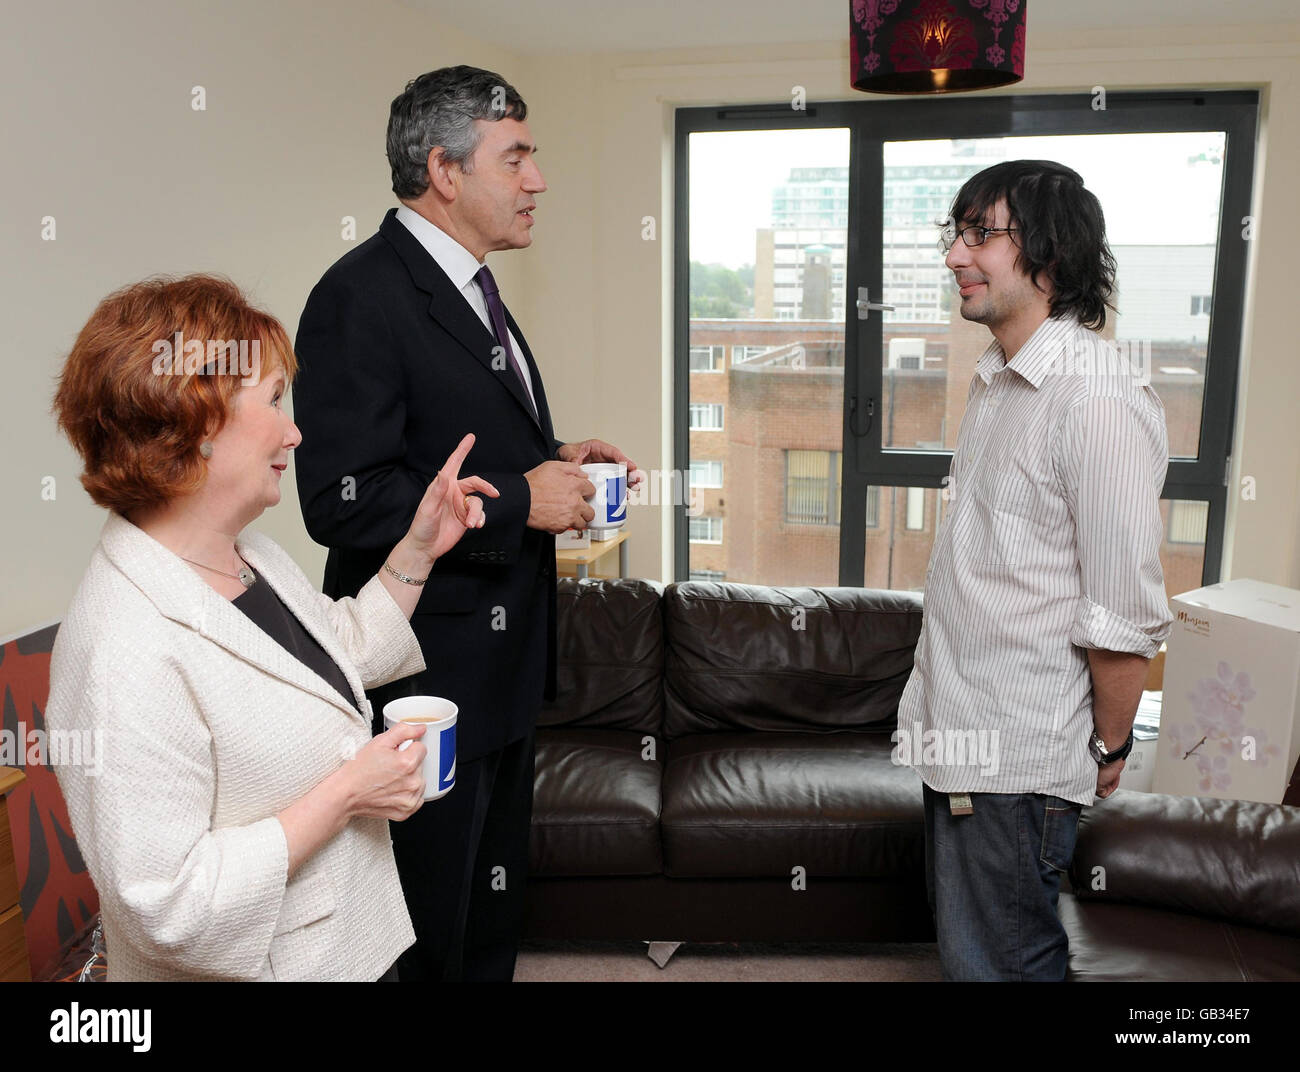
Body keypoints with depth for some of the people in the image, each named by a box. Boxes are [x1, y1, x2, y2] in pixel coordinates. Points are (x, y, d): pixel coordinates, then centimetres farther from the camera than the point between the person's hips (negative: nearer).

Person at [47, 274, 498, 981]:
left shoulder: (249, 553, -1)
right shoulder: (127, 652, -31)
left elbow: (343, 655, 15)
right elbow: (165, 910, -29)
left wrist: (419, 547, 5)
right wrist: (345, 794, -24)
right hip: (266, 966, -8)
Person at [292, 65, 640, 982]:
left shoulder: (470, 289, 13)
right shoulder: (362, 296, -18)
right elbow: (343, 501, -26)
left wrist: (556, 458, 4)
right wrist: (518, 500, -21)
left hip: (504, 660, 9)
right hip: (428, 672, -9)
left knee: (495, 904, 24)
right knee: (428, 937, 9)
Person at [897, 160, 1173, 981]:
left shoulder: (1098, 399, -22)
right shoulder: (996, 381, 9)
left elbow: (1125, 612, -20)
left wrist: (1108, 748, -10)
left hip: (1021, 752, -9)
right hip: (959, 727, 9)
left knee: (997, 959, 8)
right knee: (962, 931, 23)